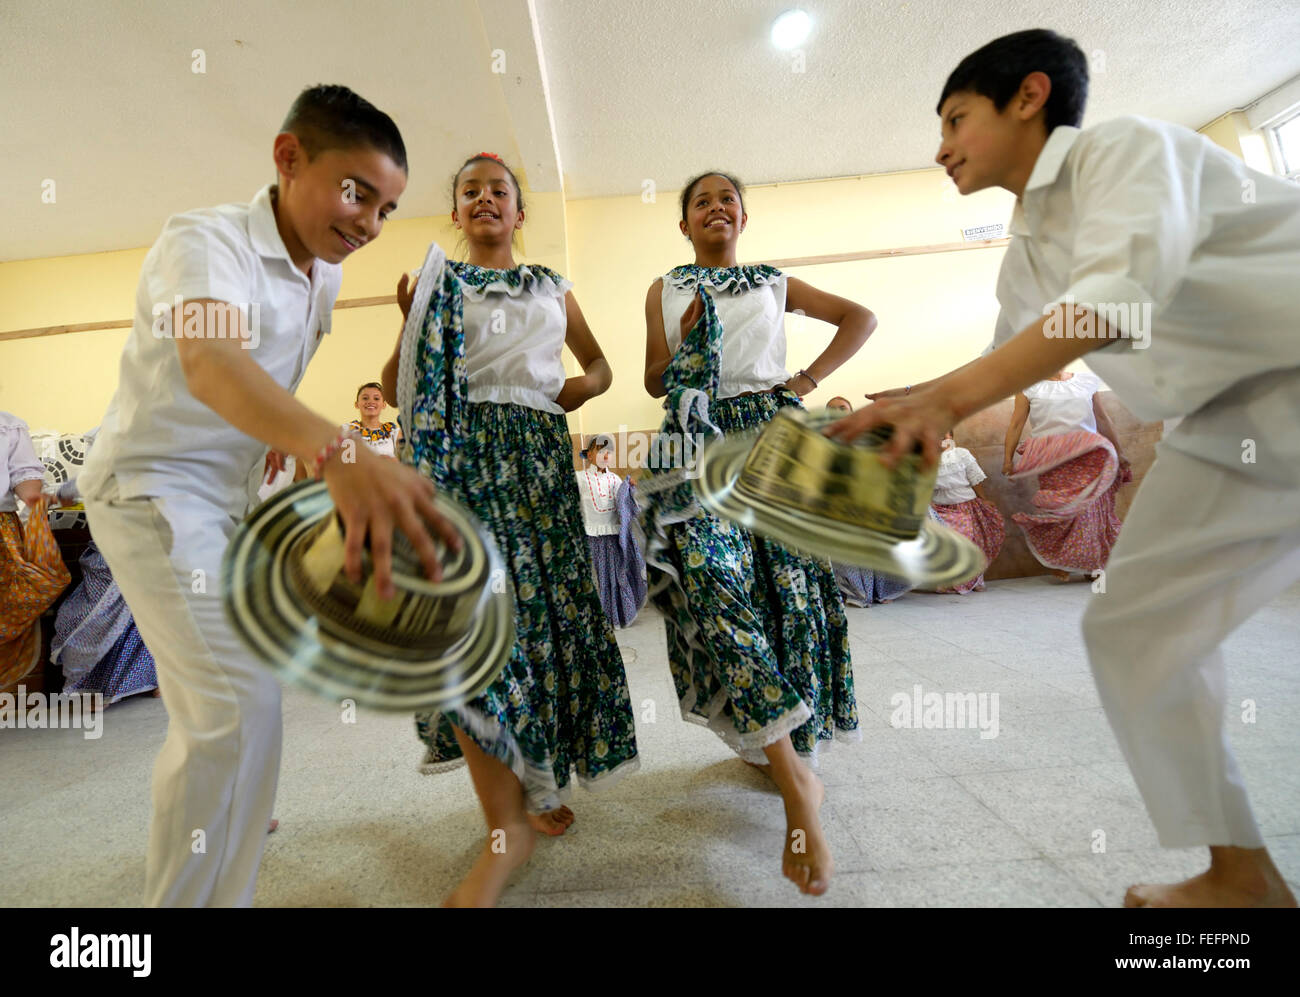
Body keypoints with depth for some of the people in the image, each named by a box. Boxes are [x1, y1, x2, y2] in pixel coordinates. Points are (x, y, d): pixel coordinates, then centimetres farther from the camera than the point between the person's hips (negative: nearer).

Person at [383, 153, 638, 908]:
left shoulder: (551, 288, 20)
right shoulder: (438, 283, 15)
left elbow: (599, 364, 27)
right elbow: (397, 389, 12)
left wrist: (580, 388, 6)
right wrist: (411, 324, -4)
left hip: (538, 454, 2)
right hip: (461, 452, -2)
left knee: (543, 605, 1)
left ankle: (537, 780, 23)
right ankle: (508, 824, -6)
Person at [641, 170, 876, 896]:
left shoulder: (776, 284, 20)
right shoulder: (666, 290, 17)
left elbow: (860, 316, 21)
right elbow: (655, 381, 11)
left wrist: (812, 377, 7)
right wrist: (687, 336, -6)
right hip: (699, 442, -1)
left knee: (787, 584, -4)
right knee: (717, 585, -19)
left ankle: (779, 746, 16)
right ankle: (797, 782, -13)